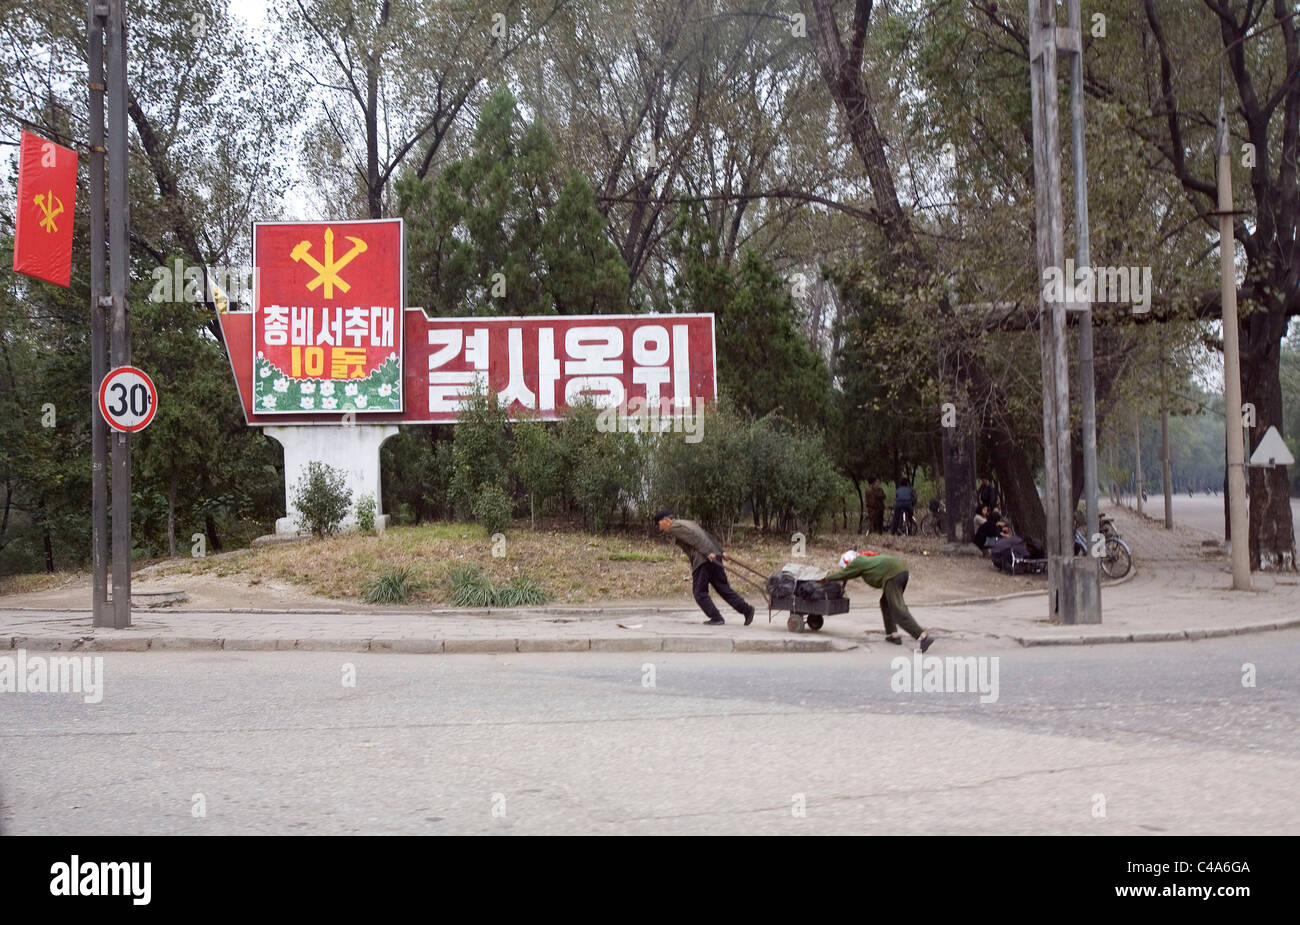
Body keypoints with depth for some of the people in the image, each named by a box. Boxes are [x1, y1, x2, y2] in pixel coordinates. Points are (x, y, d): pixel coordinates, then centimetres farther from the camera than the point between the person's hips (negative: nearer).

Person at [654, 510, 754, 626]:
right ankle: (747, 609, 3)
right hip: (713, 555, 9)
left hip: (702, 559, -9)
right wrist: (720, 551, 21)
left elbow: (694, 537, -16)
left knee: (700, 592, 0)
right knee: (723, 588, 9)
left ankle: (716, 618, -2)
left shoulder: (675, 527, -3)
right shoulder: (685, 523, 26)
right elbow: (707, 536, 23)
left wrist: (708, 552, -23)